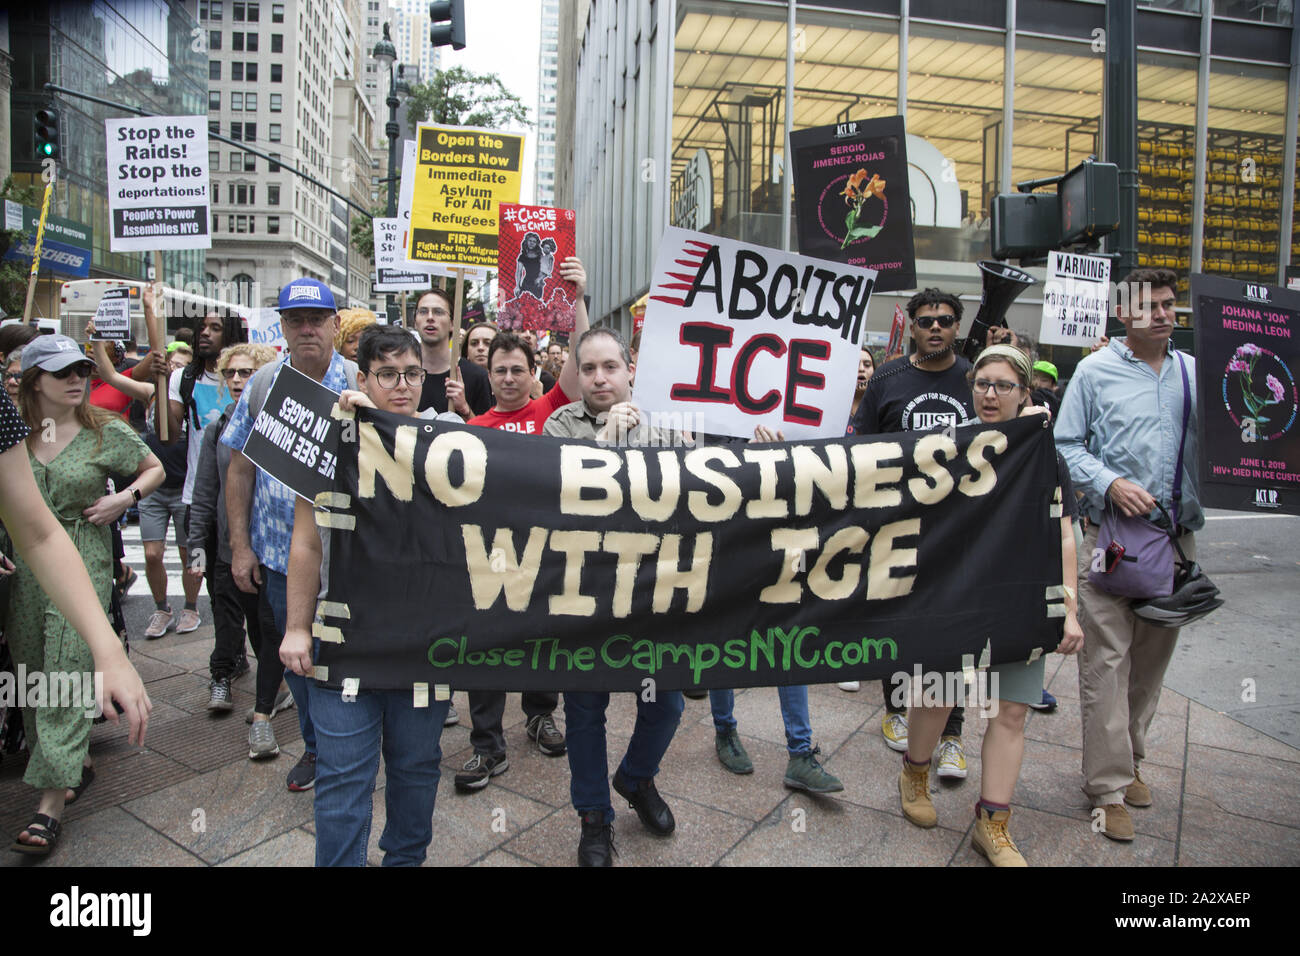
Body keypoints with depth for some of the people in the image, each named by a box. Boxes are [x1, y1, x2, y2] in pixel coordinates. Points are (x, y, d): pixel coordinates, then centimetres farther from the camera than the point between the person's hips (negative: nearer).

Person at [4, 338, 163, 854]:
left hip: (82, 563, -4)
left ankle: (50, 806, -2)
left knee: (66, 677, -6)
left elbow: (155, 468, 10)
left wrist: (126, 497, -8)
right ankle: (80, 760, 31)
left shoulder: (106, 432, -3)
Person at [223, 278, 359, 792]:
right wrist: (240, 546, 3)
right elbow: (240, 469, 6)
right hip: (280, 554, 3)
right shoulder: (263, 385, 2)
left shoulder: (360, 385, -6)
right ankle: (316, 746, 37)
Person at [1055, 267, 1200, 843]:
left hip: (1177, 536, 4)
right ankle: (1109, 785, 7)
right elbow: (1067, 445, -1)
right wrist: (1111, 484, -15)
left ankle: (1129, 762, 30)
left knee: (1153, 658, 13)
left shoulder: (1196, 373, 12)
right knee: (1106, 660, -4)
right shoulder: (1096, 371, 2)